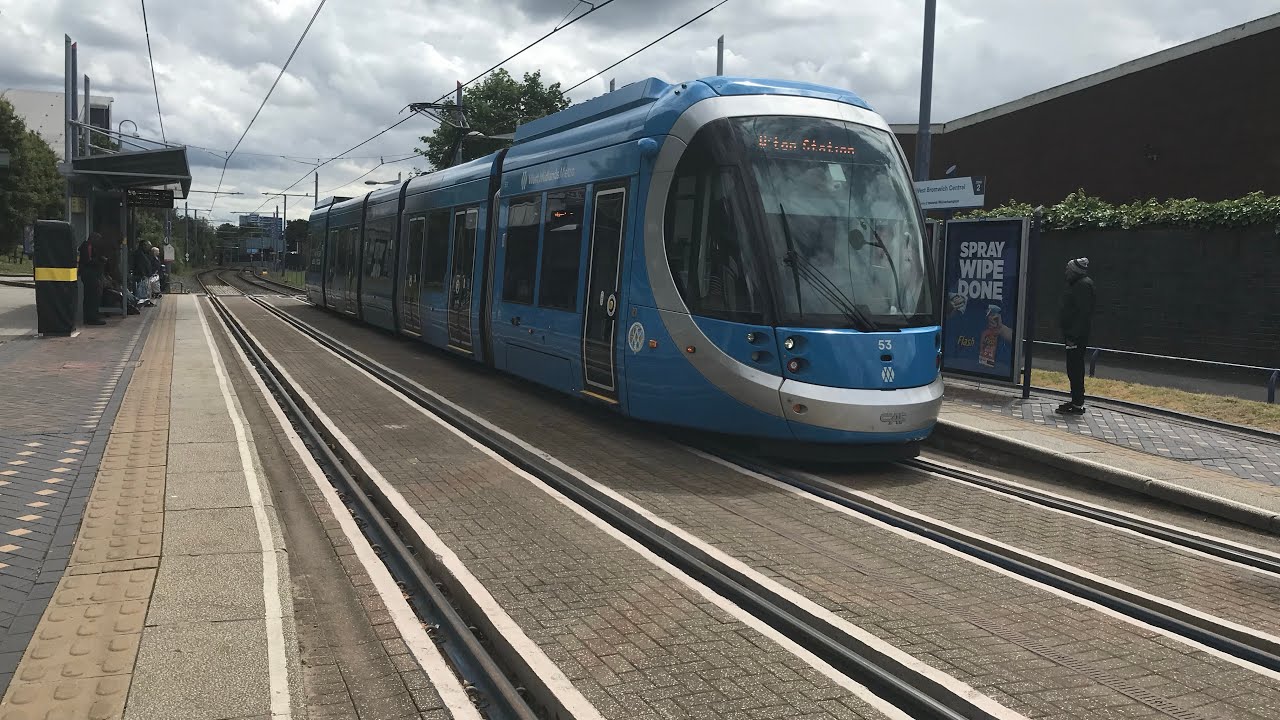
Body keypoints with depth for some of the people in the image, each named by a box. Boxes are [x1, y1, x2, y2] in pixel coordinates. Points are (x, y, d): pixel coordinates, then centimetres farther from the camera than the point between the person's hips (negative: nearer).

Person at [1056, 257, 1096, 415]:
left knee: (1075, 369, -8)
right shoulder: (1078, 284, 18)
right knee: (1074, 369, 15)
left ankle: (1077, 405, -6)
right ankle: (1076, 401, 21)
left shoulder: (1083, 285, -13)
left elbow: (1083, 312, -21)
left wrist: (1074, 335, -24)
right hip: (1074, 335, 11)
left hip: (1077, 336, -11)